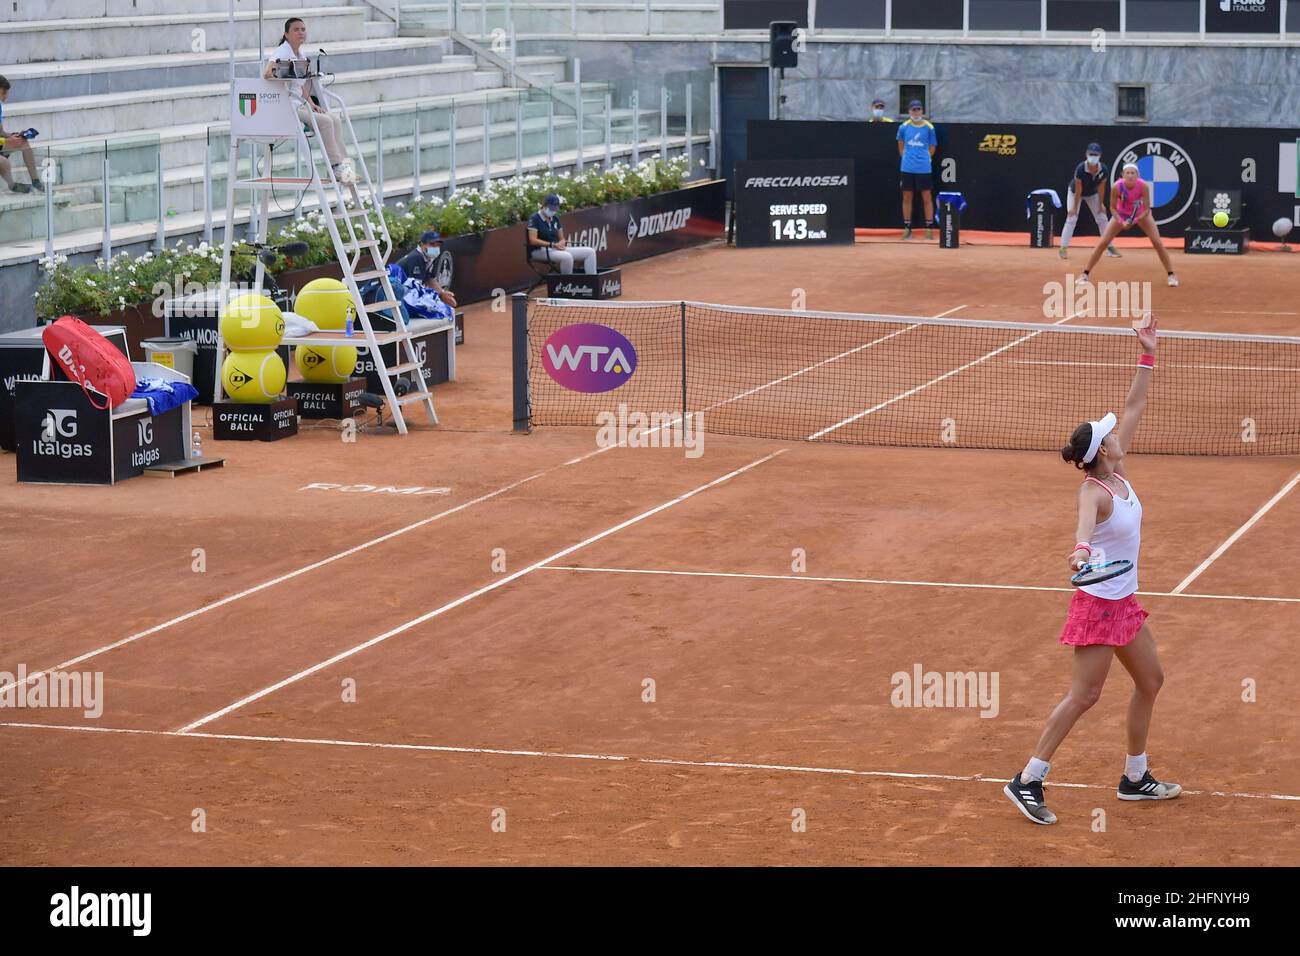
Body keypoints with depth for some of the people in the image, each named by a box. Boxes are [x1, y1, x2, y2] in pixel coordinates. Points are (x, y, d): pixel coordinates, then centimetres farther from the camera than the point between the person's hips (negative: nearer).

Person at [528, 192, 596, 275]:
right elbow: (533, 240, -15)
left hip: (557, 249, 8)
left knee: (590, 252, -7)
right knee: (567, 257, -39)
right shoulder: (535, 219, -4)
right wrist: (552, 244, -22)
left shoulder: (555, 219, 18)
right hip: (540, 251, -8)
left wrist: (560, 244, -7)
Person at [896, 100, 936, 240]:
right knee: (907, 198, 6)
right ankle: (907, 228, 14)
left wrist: (924, 159, 7)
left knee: (927, 198, 0)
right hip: (907, 168, 2)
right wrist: (906, 158, 13)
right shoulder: (904, 127, 4)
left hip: (923, 168, -2)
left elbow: (932, 148, 7)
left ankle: (929, 228, 5)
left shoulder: (929, 127, -1)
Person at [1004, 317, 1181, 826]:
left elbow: (1133, 410, 8)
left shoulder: (1118, 473, 2)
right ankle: (1027, 781, -4)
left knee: (1150, 680, 16)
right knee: (1083, 694, -9)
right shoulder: (1093, 493, -22)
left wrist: (1148, 356, 5)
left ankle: (1135, 778, 27)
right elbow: (1086, 519, -45)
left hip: (1123, 602, 10)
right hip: (1098, 604, -9)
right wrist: (1081, 548, -66)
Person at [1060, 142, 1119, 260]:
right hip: (1075, 193, -4)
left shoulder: (1104, 169, -26)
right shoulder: (1080, 169, -36)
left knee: (1103, 218, 2)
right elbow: (1078, 190, -30)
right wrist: (1075, 207, -23)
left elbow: (1101, 188, -16)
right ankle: (1063, 248, -10)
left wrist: (1101, 205, -10)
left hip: (1092, 194, 4)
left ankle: (1110, 247, 11)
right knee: (1072, 218, -14)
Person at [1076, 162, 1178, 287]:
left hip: (1141, 214, 0)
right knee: (1102, 243, -8)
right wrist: (1121, 222, -33)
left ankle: (1171, 275, 4)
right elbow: (1113, 208, -17)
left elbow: (1147, 210, -27)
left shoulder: (1143, 186, -32)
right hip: (1121, 214, 0)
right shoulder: (1117, 187, -31)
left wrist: (1134, 221, -43)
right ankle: (1084, 275, 0)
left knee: (1157, 242, -10)